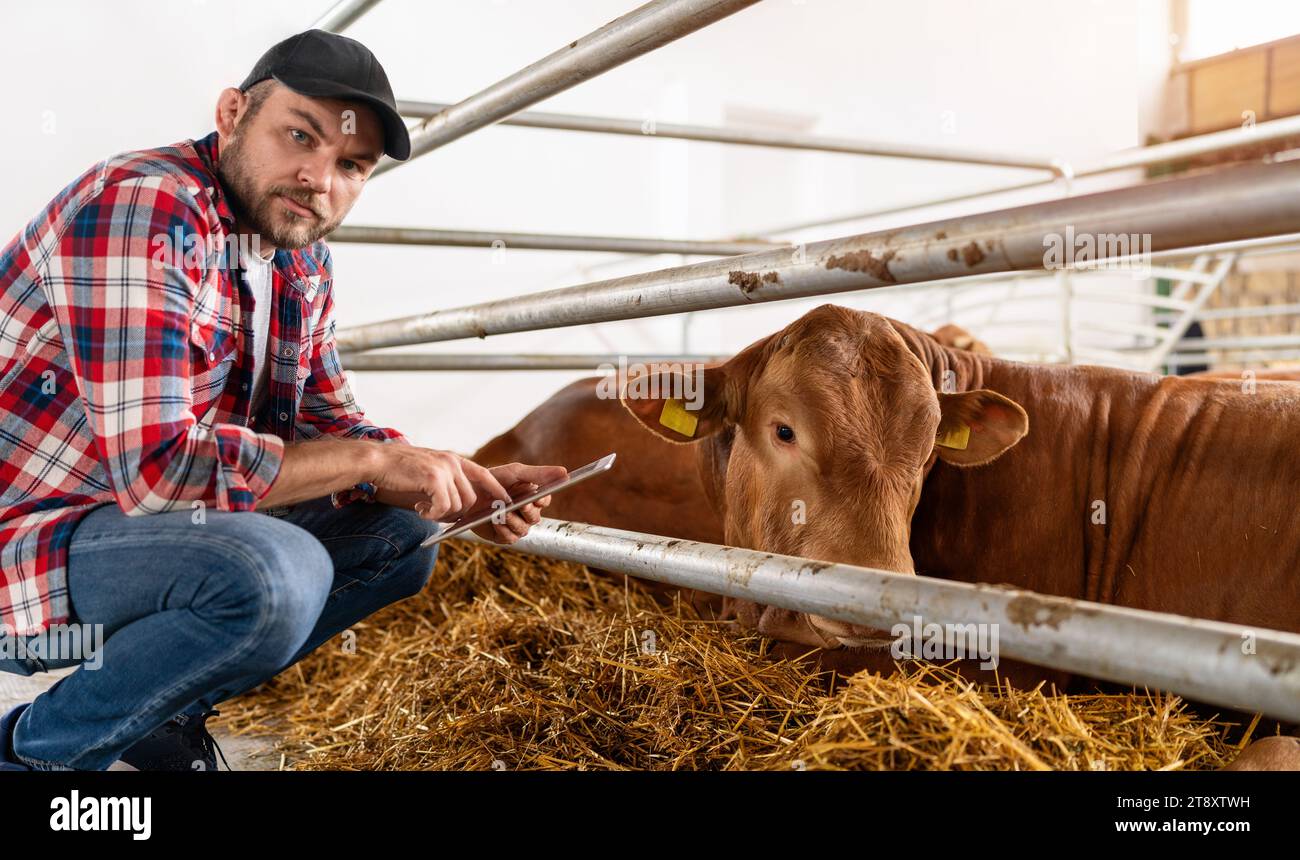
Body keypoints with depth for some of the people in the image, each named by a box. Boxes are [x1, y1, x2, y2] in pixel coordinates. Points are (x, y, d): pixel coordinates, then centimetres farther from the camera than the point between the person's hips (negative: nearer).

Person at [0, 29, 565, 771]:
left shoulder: (304, 260, 4)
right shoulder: (143, 208, -24)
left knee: (402, 533, 4)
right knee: (277, 573, -33)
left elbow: (326, 423, 9)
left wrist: (466, 486, -8)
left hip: (159, 525, 9)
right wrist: (372, 460, -23)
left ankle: (159, 711, 9)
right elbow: (156, 466, -31)